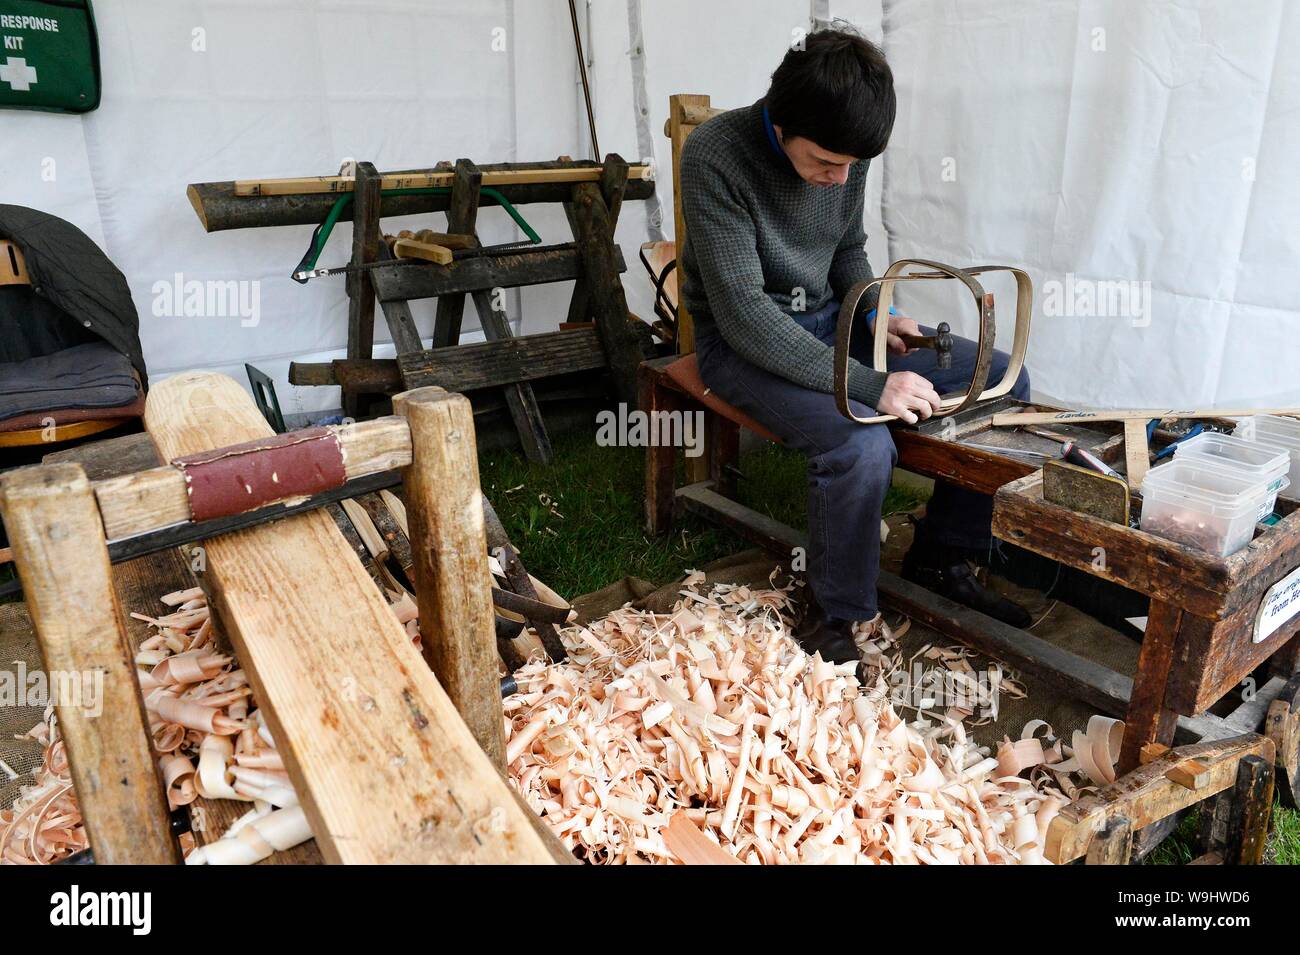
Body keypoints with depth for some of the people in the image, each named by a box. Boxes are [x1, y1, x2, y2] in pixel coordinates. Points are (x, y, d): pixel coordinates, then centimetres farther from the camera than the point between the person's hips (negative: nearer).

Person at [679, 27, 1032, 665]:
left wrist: (874, 315, -7)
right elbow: (745, 315, -28)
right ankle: (841, 617, -7)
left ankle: (939, 556, 12)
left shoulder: (845, 153, -3)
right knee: (861, 446, -34)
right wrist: (871, 384, -32)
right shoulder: (715, 157, -23)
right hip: (741, 342, -7)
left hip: (829, 319, 7)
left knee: (1002, 380, -3)